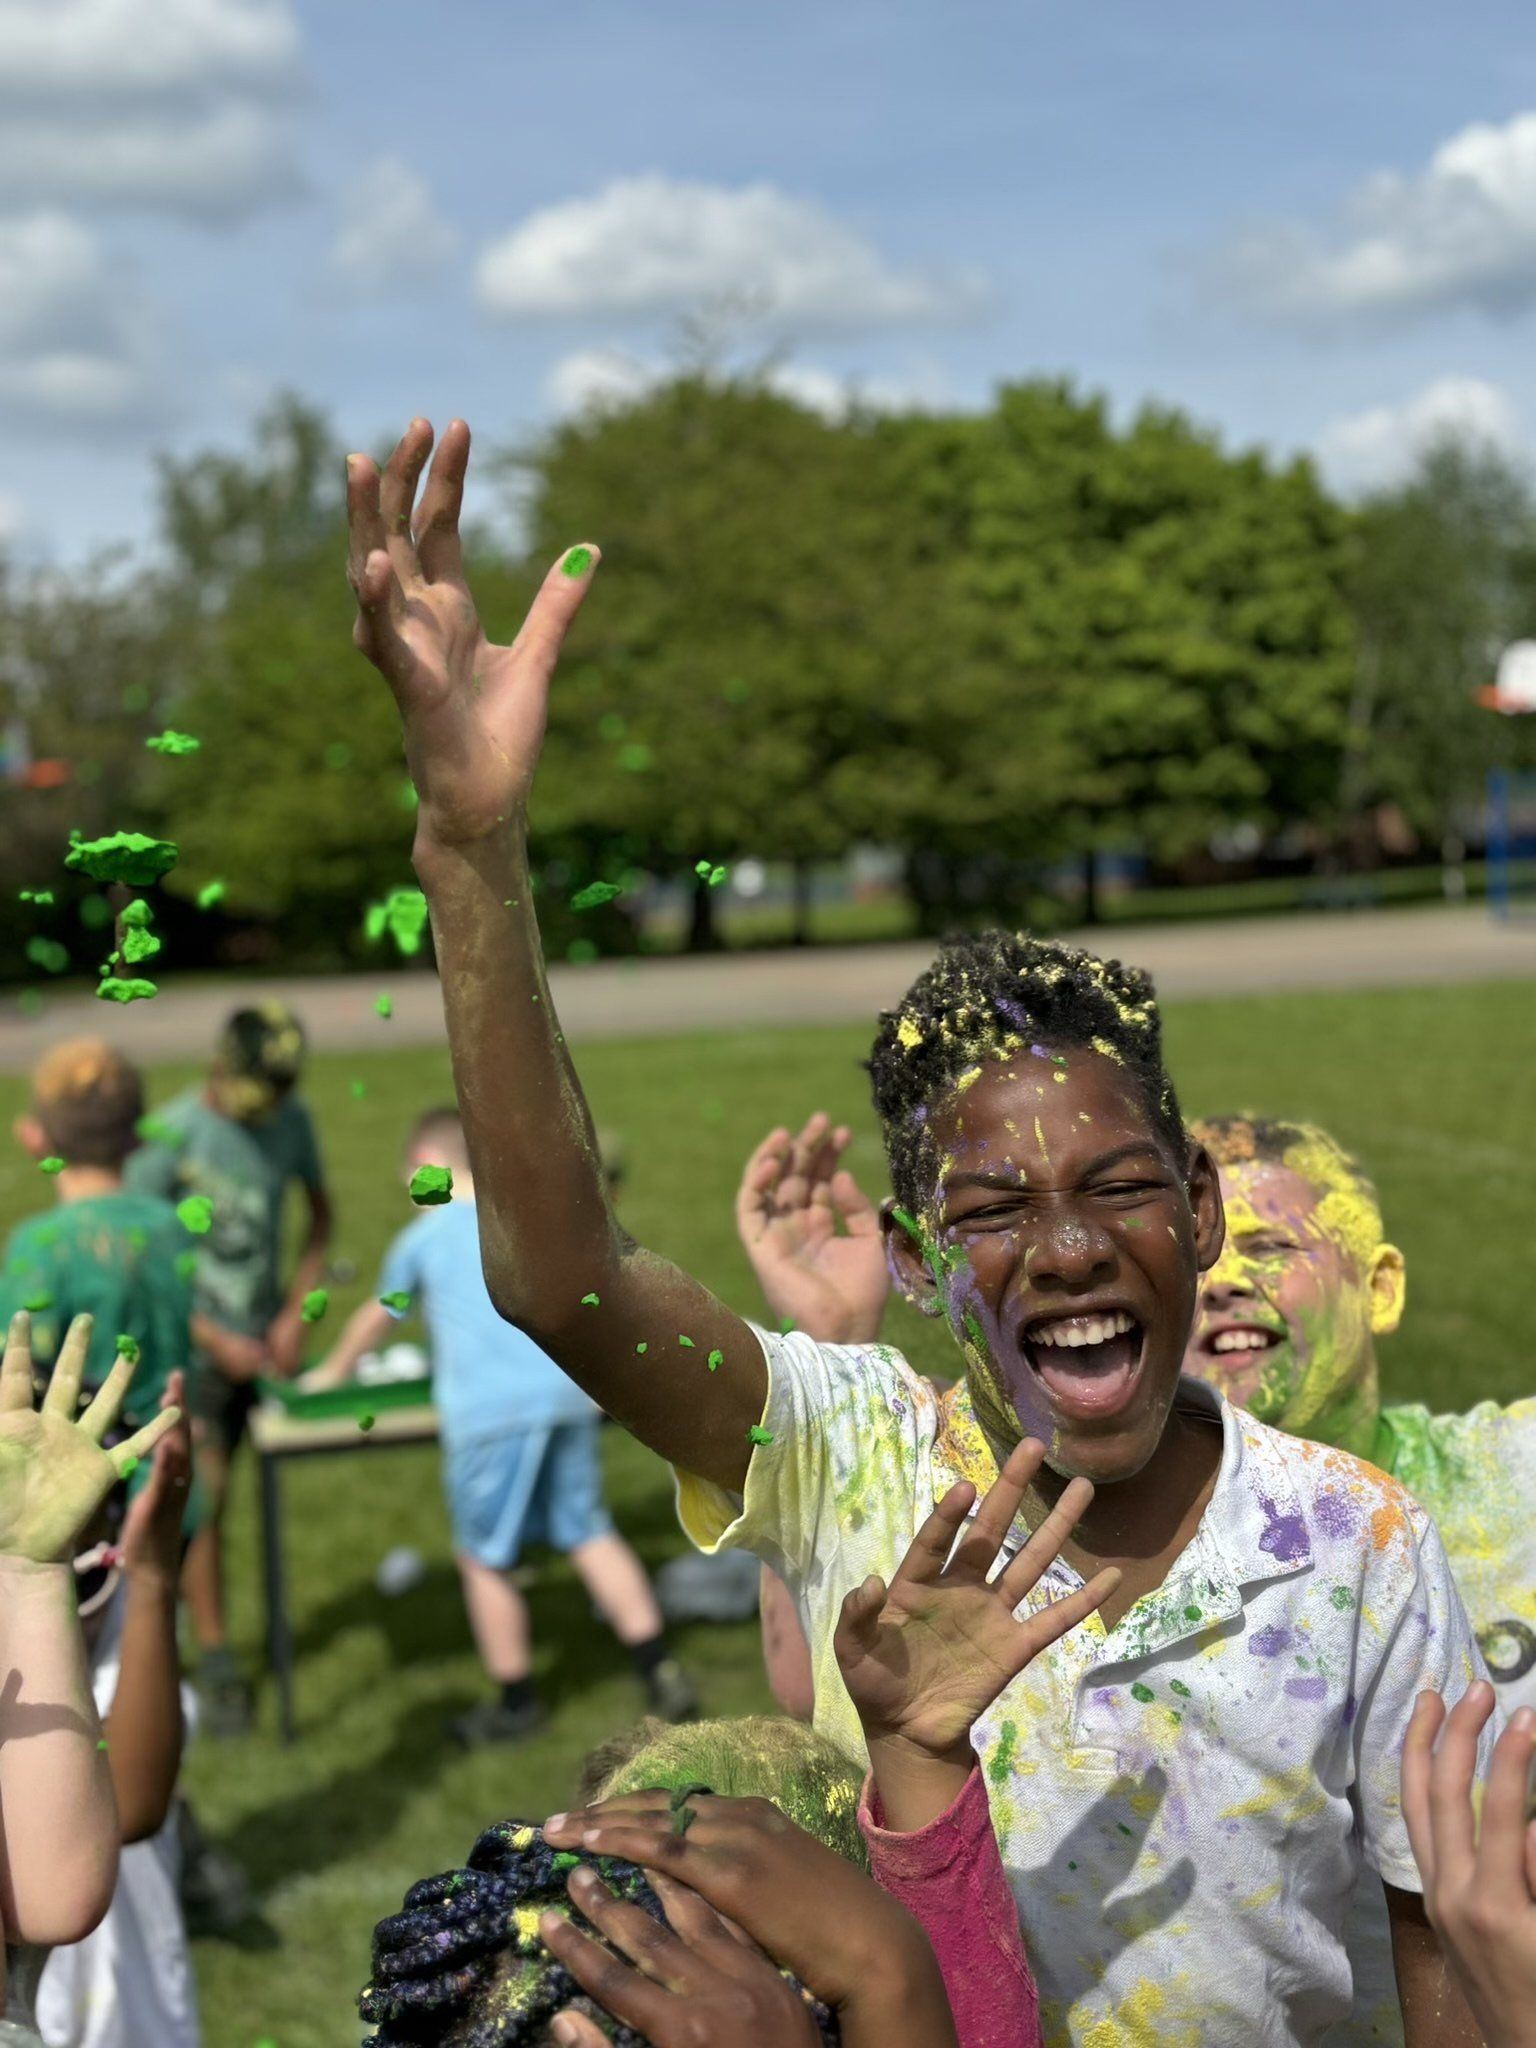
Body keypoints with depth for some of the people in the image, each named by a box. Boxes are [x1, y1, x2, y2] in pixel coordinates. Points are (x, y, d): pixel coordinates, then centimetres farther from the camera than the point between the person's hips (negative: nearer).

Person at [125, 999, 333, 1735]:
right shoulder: (171, 1135, -15)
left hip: (261, 1339, 4)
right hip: (193, 1341, -4)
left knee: (215, 1492, 8)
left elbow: (320, 1214, 14)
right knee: (201, 1500, -7)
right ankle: (215, 1661, 3)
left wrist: (294, 1315, 3)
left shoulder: (290, 1121, 0)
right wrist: (218, 1341, -12)